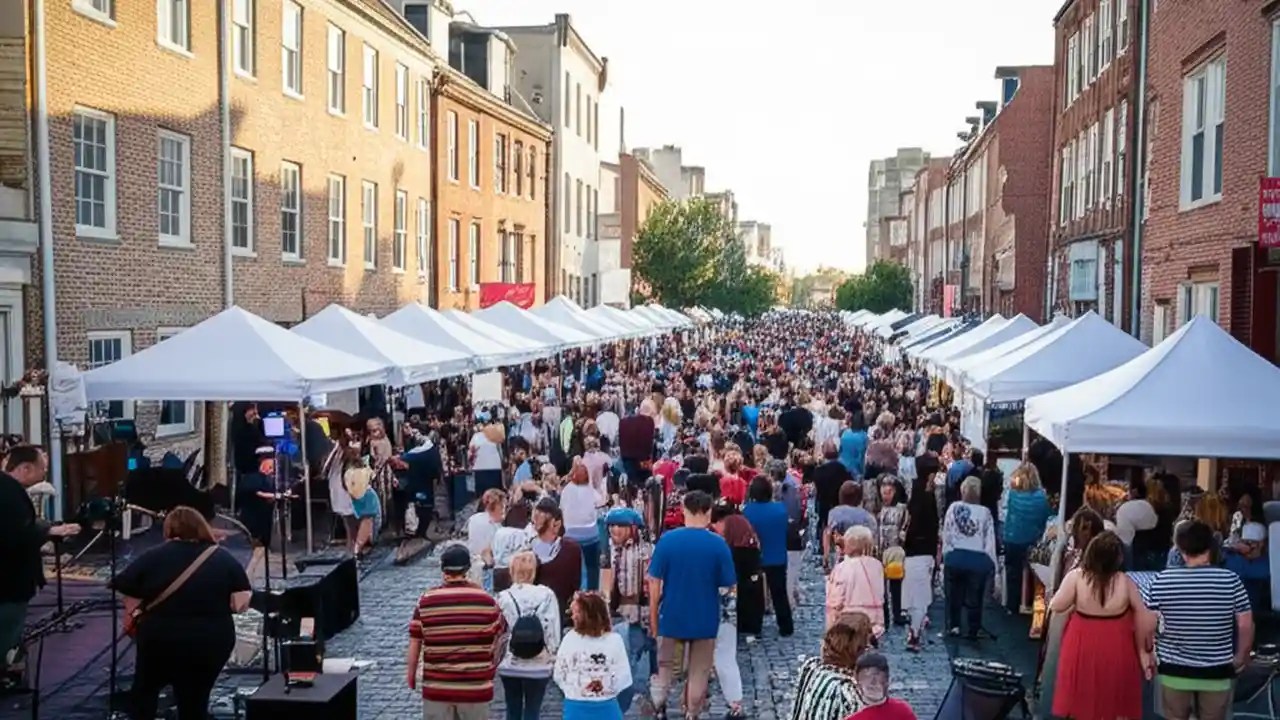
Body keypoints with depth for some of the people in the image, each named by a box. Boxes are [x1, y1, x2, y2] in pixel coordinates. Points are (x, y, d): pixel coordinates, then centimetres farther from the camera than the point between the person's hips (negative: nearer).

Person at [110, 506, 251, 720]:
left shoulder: (152, 557, -2)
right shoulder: (224, 559, -1)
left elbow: (131, 604, -2)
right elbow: (241, 604, -5)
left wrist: (137, 618, 17)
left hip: (160, 639, -1)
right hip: (212, 642, 1)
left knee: (145, 689, 25)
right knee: (196, 703, 13)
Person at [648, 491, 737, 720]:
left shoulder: (667, 539, -11)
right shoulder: (718, 544, -12)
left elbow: (655, 581, -8)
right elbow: (729, 584, -7)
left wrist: (653, 615, 2)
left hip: (672, 616, 0)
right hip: (705, 619, 0)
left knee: (665, 665, 19)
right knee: (698, 672, 16)